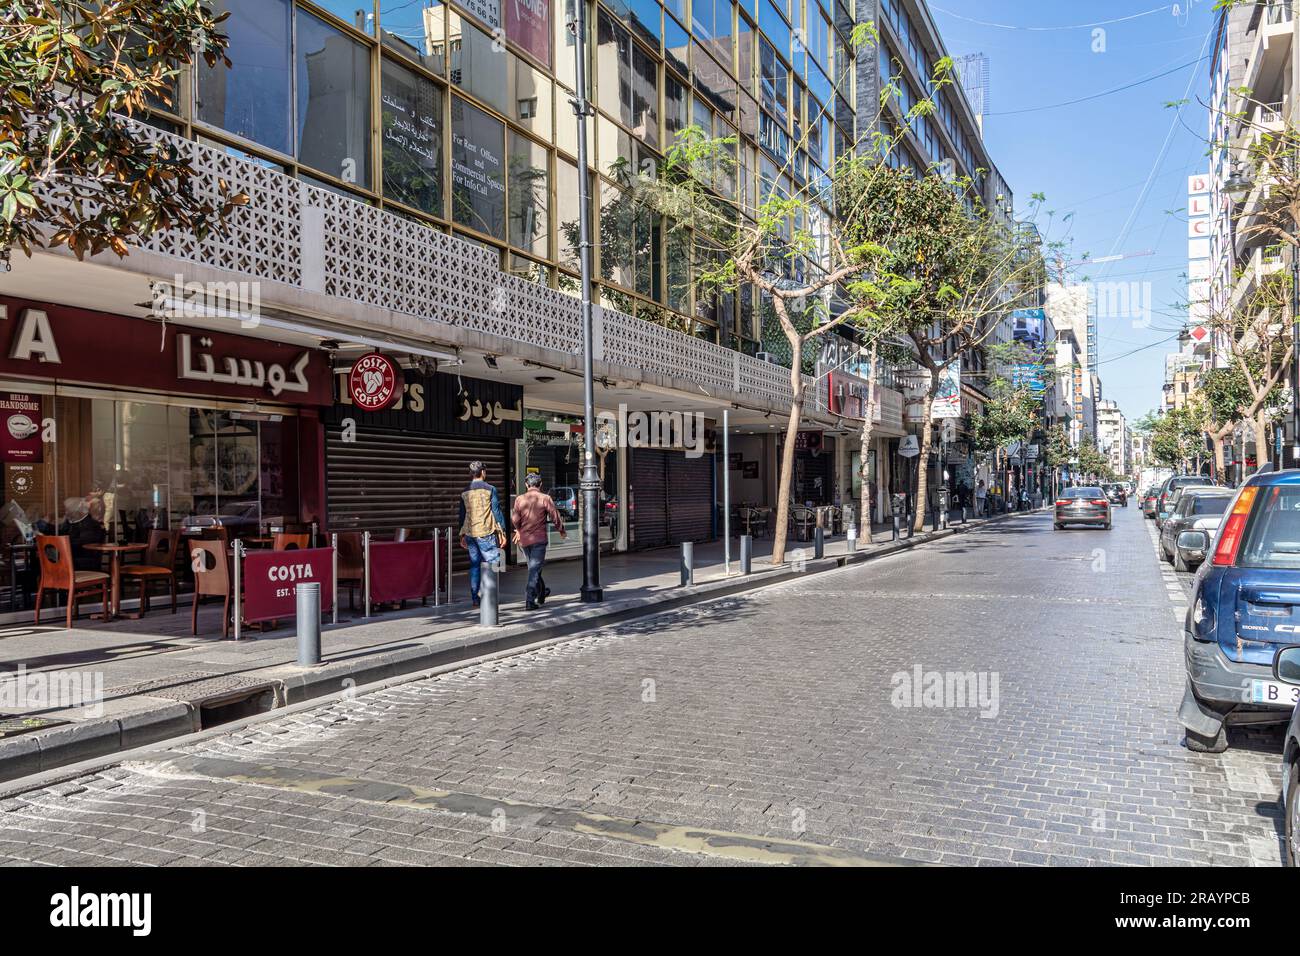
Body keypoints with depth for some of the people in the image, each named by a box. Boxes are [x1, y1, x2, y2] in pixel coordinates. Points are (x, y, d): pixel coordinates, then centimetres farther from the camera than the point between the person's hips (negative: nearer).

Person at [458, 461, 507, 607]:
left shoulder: (465, 492, 10)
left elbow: (462, 515, 16)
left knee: (474, 565, 10)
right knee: (492, 563, 0)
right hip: (486, 533, -5)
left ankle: (475, 598, 10)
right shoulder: (490, 489, -6)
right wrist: (502, 532, -3)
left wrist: (462, 535, 23)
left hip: (470, 533, 5)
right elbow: (496, 512, -7)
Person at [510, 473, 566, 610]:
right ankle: (530, 600, -10)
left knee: (533, 566, 21)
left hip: (524, 539, 4)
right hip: (539, 538, -4)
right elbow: (555, 517, -5)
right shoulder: (545, 498, -6)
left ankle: (541, 592, 38)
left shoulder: (519, 499, 1)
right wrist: (561, 530, 13)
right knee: (535, 568, -2)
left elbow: (514, 519, -3)